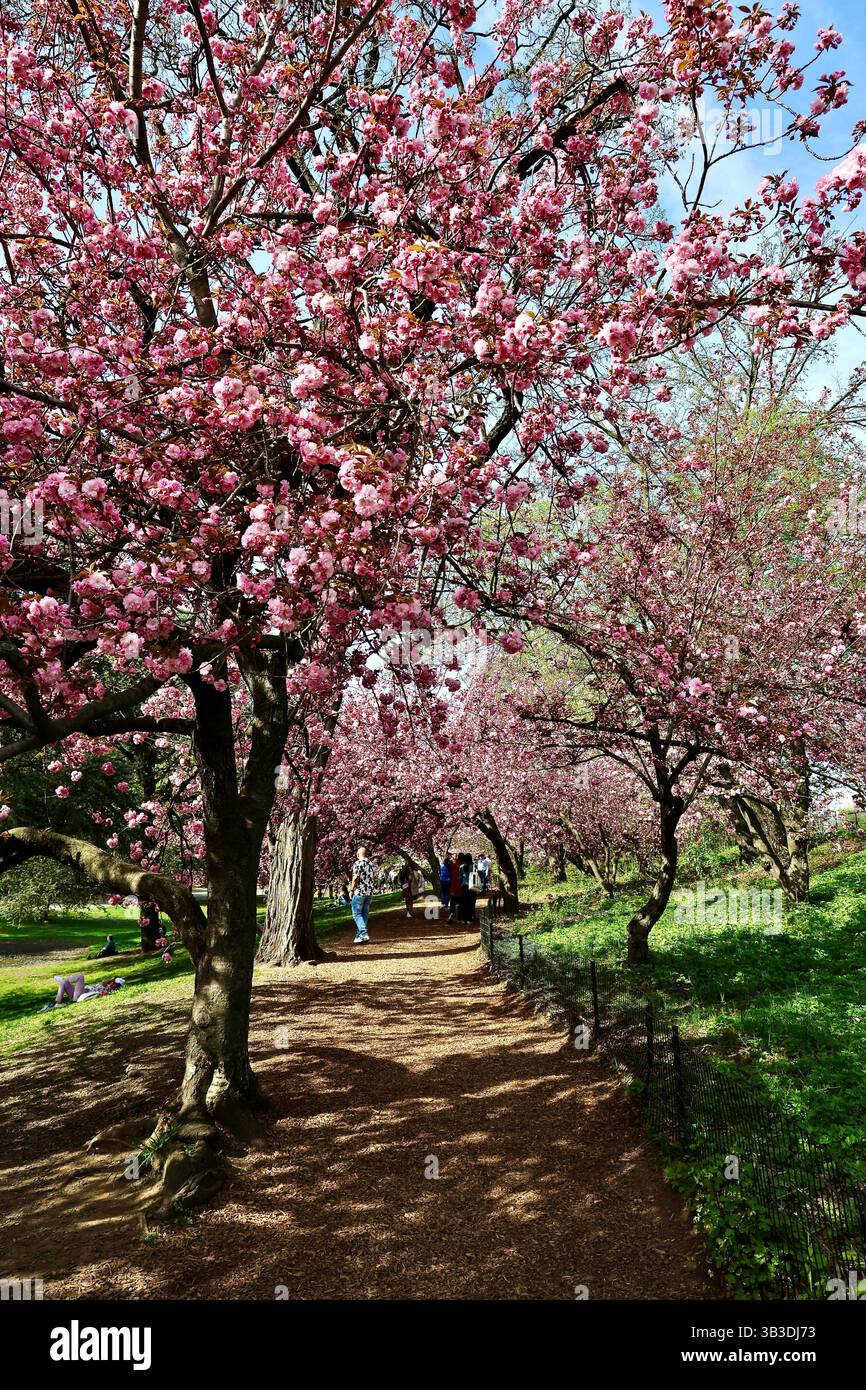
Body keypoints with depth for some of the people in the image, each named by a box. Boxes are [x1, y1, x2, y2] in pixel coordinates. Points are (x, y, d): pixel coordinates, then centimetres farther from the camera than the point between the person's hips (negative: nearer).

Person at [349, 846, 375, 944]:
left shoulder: (358, 863, -10)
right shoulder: (371, 864, 12)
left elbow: (355, 878, -16)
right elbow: (374, 878, 15)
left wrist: (351, 890, -8)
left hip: (359, 892, -7)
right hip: (370, 892, 7)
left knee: (357, 913, -3)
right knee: (365, 914, 10)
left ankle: (364, 934, -16)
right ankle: (359, 935, 14)